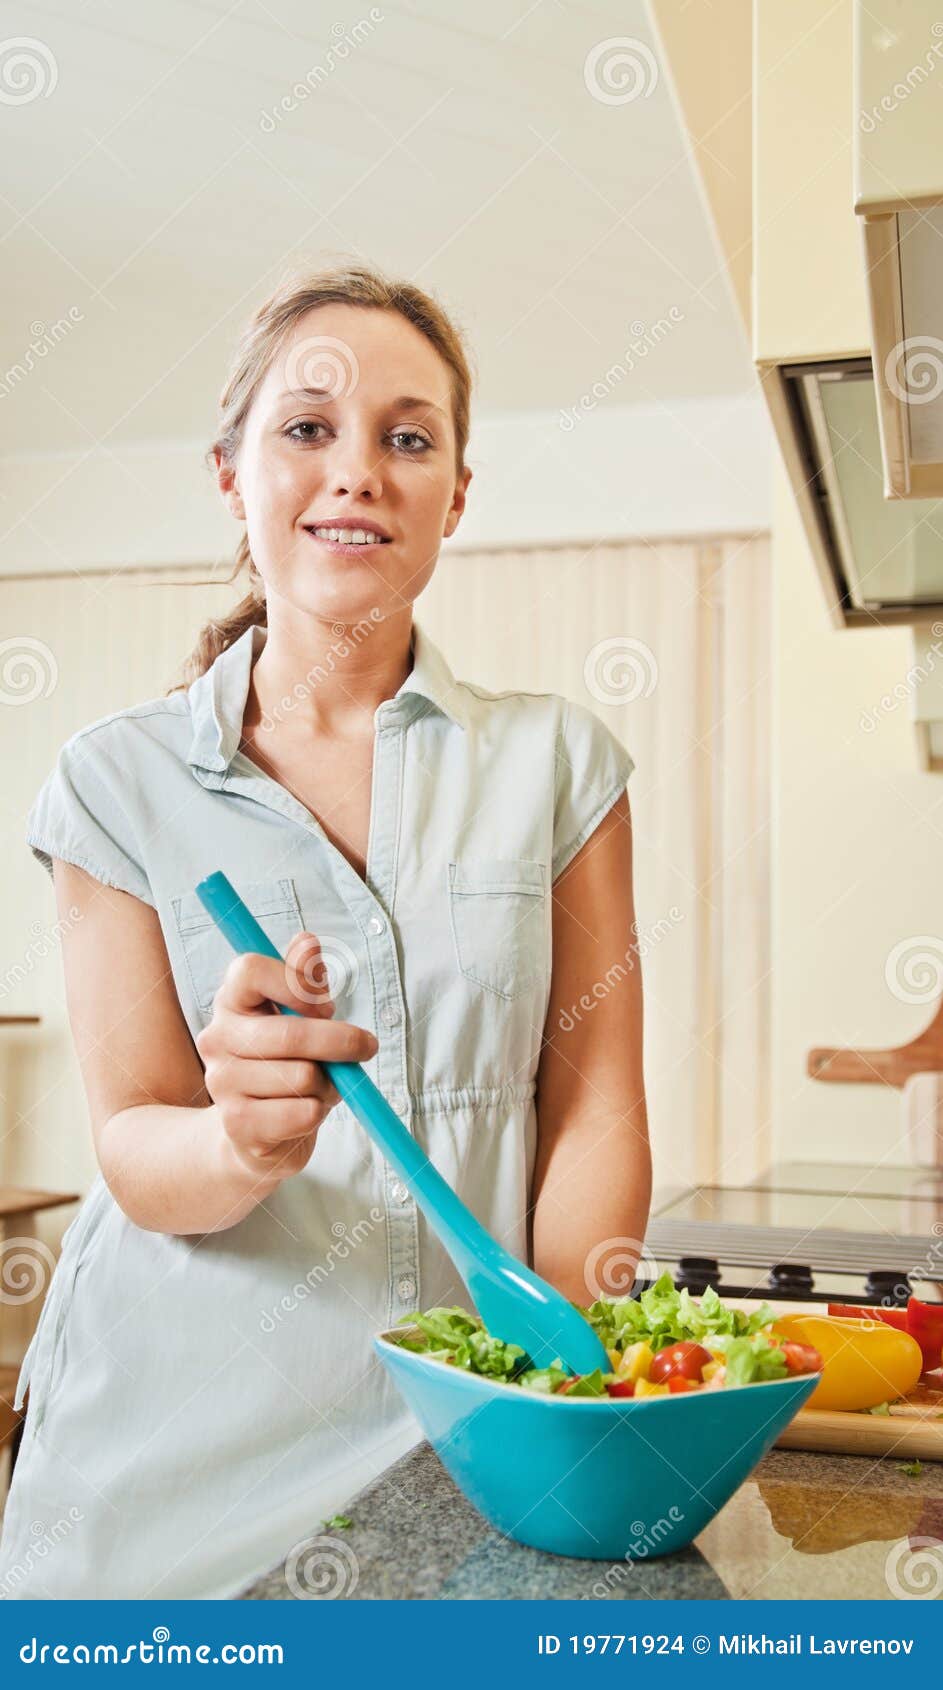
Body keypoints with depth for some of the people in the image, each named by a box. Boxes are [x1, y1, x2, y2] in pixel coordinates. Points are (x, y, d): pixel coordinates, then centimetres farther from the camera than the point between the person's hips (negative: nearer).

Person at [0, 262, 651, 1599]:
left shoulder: (558, 760, 0)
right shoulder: (121, 779, -3)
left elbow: (593, 1110, -3)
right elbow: (133, 1148, -5)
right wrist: (243, 1144, -27)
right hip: (181, 1442, 0)